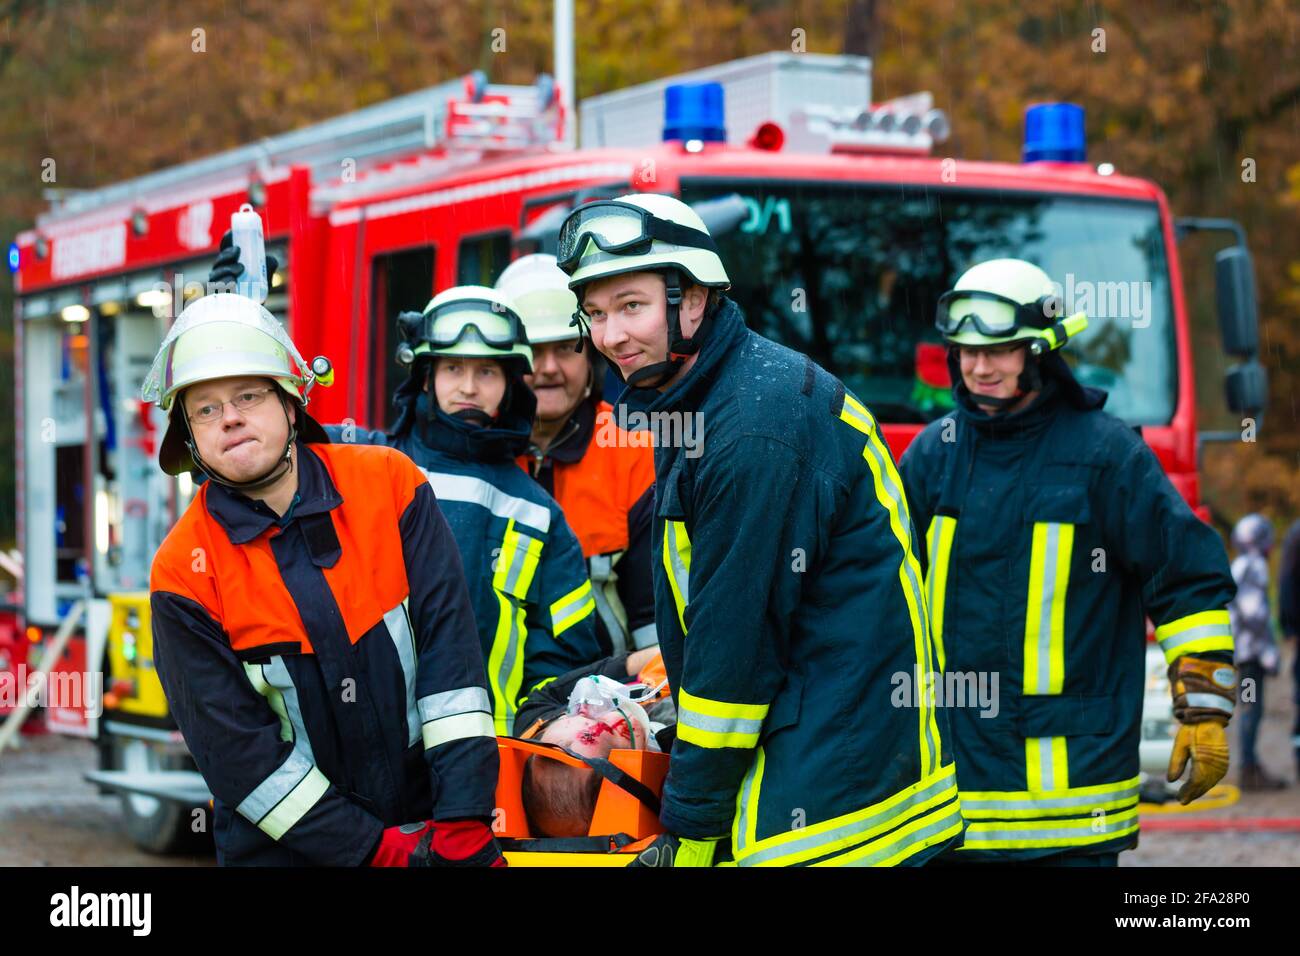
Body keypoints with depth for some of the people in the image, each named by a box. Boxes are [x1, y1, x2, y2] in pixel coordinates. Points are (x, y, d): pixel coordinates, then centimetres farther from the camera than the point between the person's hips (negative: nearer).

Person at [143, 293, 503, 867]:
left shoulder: (389, 482, -5)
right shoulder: (183, 575, -9)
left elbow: (449, 642, -10)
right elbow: (234, 749, -11)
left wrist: (464, 821, -17)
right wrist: (373, 850, -16)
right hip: (284, 850, -1)